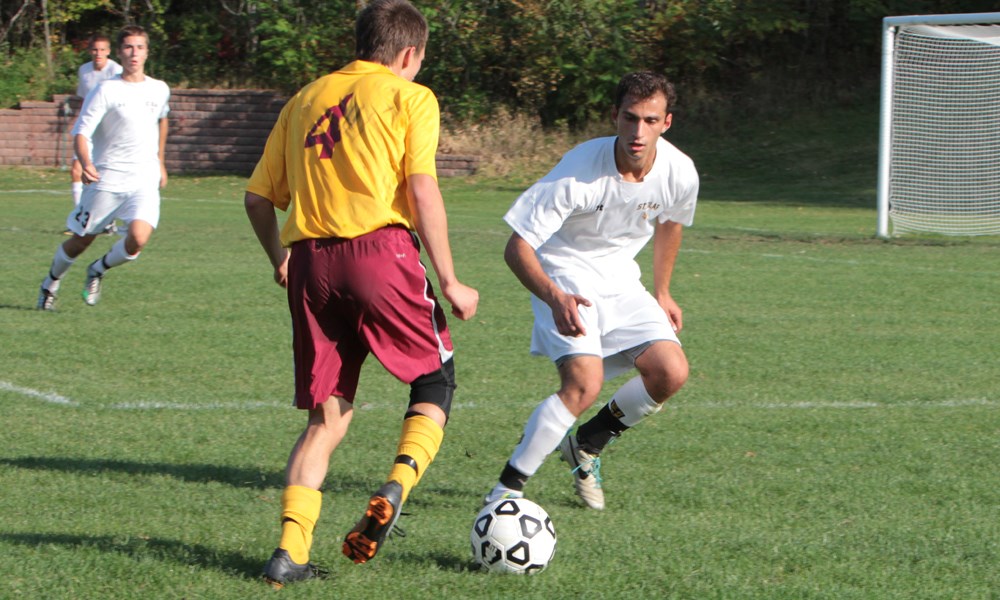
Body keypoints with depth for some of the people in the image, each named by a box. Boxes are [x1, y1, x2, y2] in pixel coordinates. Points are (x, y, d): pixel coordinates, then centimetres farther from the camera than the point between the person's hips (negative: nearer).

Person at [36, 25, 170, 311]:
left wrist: (160, 161, 30)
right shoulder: (106, 90, -8)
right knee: (80, 241, 8)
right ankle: (51, 282, 38)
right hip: (107, 179, -2)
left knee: (138, 239, -20)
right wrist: (86, 163, -33)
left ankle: (98, 271, 10)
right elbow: (80, 132, -14)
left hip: (145, 180, 2)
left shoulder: (160, 90, 6)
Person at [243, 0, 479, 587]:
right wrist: (449, 282, -2)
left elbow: (259, 197, 18)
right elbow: (422, 192, -5)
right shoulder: (410, 98, 6)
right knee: (436, 378, 14)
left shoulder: (305, 99, 20)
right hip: (380, 249, -4)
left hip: (309, 259, 4)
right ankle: (396, 486, -11)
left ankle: (290, 549, -2)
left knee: (327, 417, 12)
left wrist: (281, 261, 32)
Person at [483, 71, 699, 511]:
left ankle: (587, 443, 13)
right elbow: (517, 248, -27)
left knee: (671, 373, -13)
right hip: (565, 279, -6)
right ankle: (506, 489, -15)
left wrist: (662, 293, 20)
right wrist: (555, 298, -43)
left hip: (620, 284, 6)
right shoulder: (580, 171, -28)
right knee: (584, 383, -26)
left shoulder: (679, 173, -13)